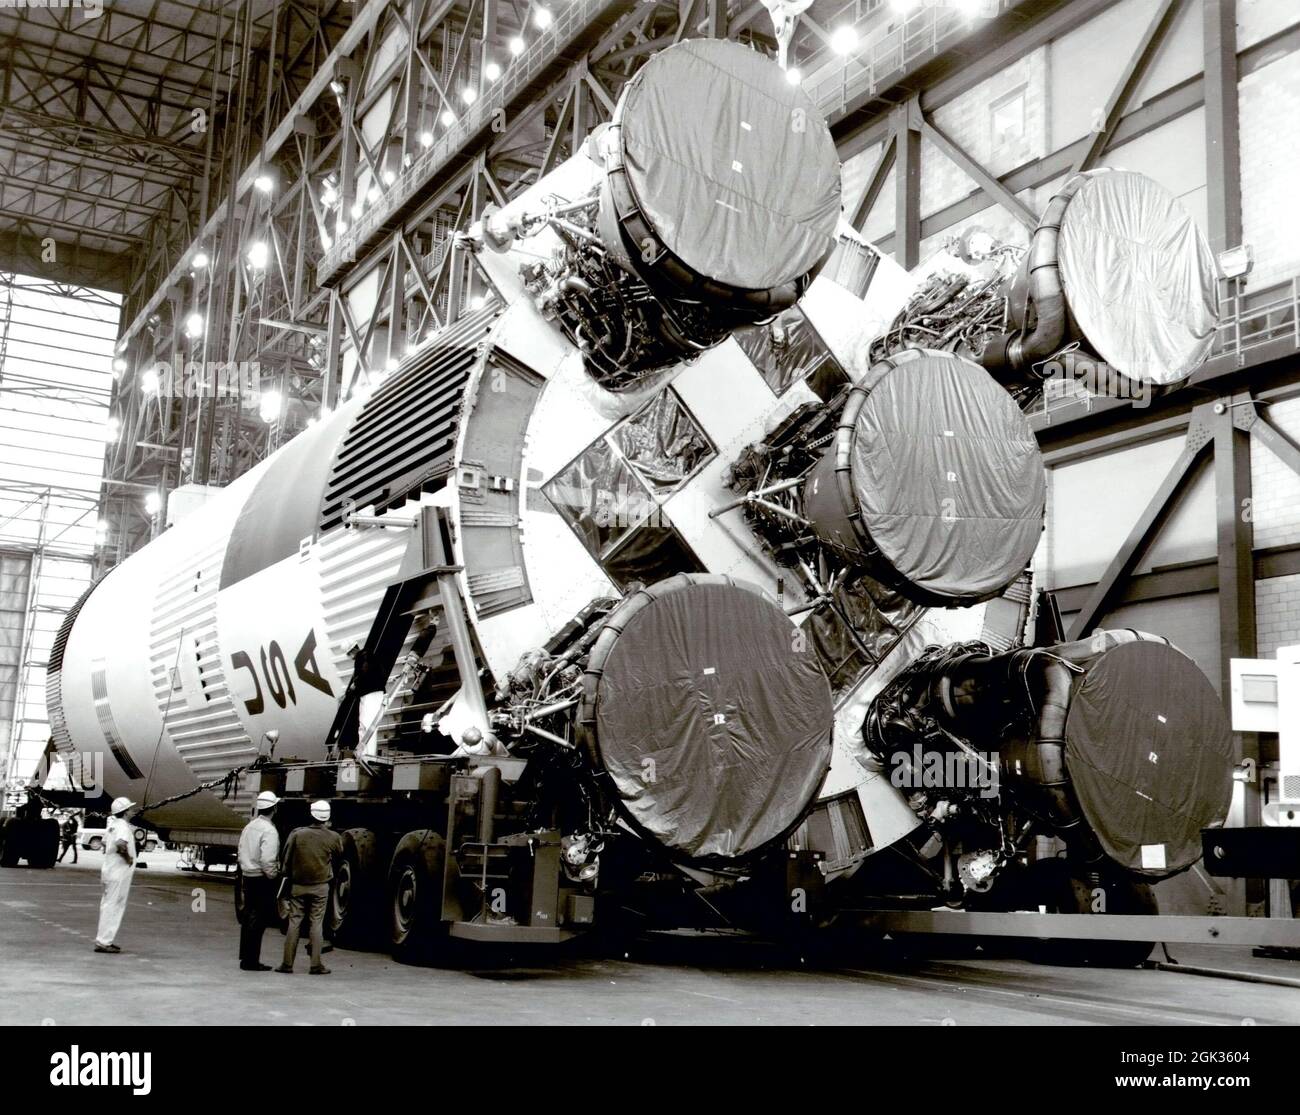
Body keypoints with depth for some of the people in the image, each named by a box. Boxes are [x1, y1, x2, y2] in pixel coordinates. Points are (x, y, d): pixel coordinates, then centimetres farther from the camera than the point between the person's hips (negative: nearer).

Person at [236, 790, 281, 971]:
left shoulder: (249, 826, 10)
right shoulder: (269, 830, -17)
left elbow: (241, 853, 15)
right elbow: (267, 860, -24)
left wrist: (245, 872, 18)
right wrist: (272, 875, -11)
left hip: (247, 876, 8)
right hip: (262, 880, -8)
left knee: (249, 917, 15)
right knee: (258, 920, -4)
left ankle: (246, 957, 22)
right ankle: (251, 961, -3)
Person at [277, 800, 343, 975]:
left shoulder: (297, 834, -7)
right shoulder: (333, 837, -7)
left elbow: (286, 858, -1)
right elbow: (339, 856, 11)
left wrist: (288, 876, 13)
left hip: (298, 885, 1)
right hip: (320, 887, -1)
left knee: (294, 922, 7)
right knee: (316, 924, 4)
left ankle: (287, 963, 8)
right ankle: (316, 964, 2)